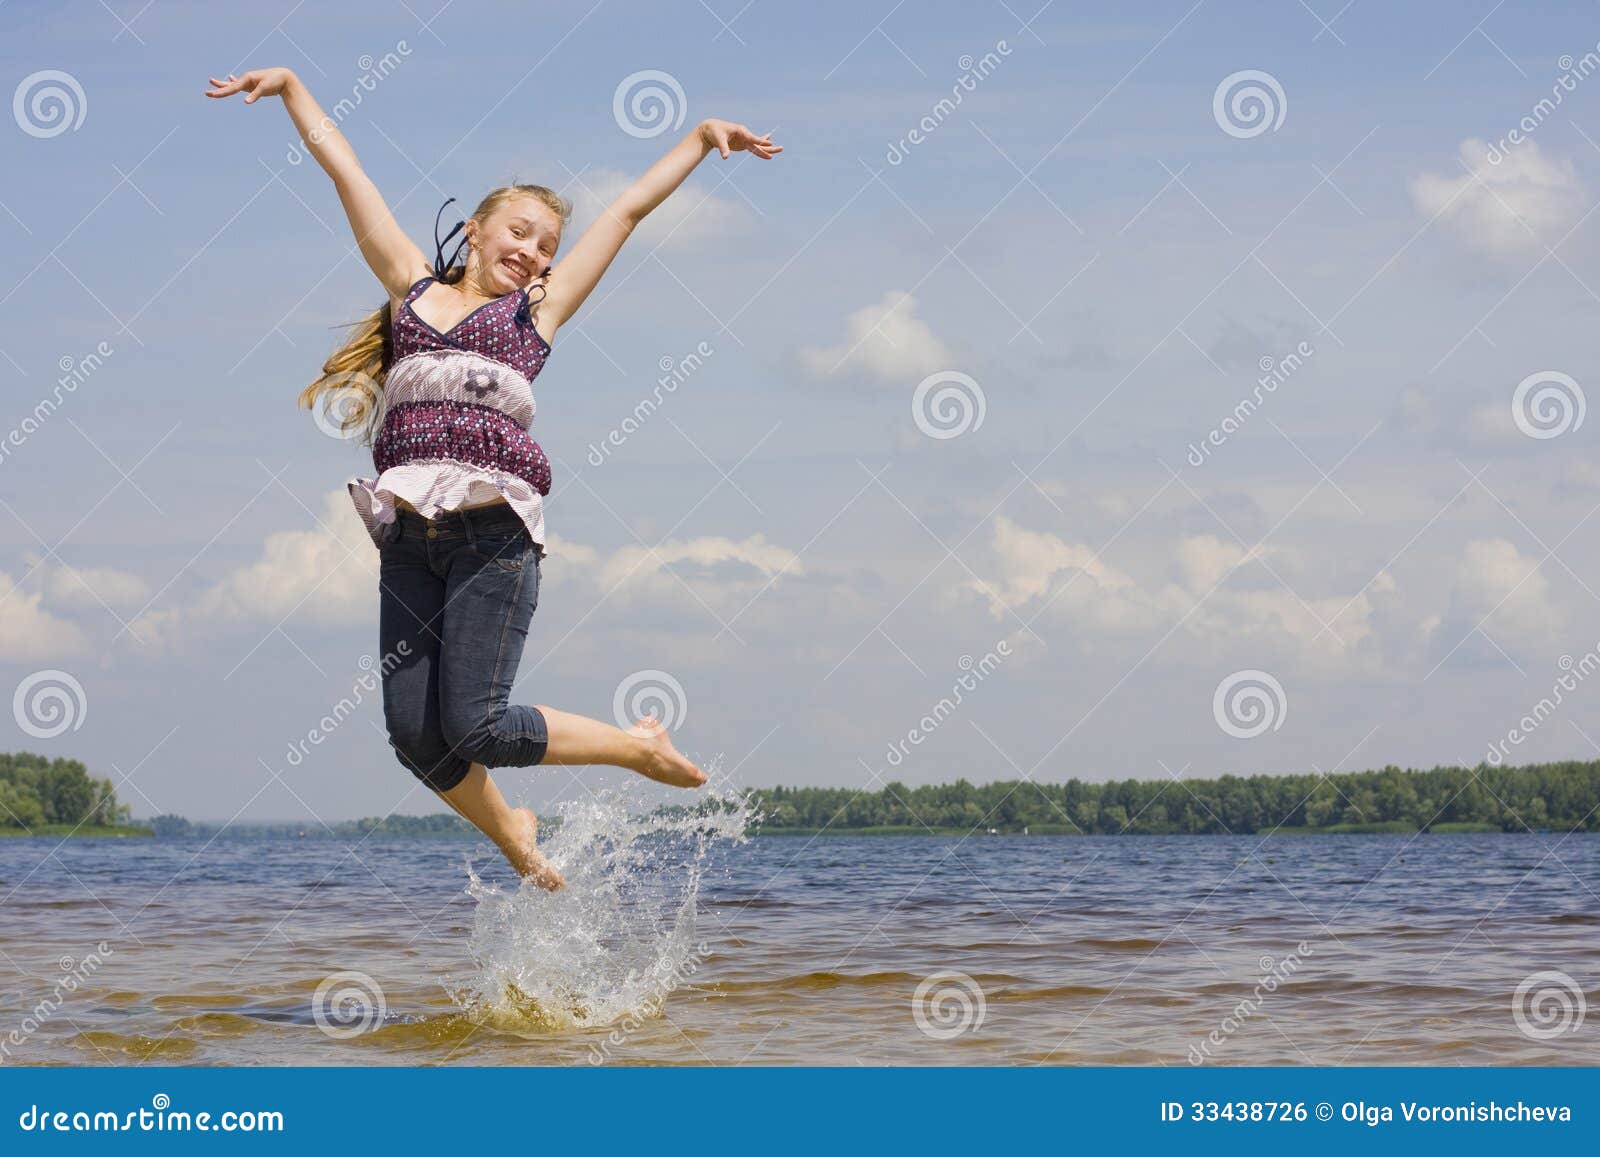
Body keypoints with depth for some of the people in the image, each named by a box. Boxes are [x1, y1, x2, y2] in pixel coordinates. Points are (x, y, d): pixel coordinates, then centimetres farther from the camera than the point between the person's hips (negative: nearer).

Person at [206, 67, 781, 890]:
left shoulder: (538, 311, 16)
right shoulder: (413, 287, 21)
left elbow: (630, 207, 22)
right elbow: (345, 170, 25)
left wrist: (702, 138, 26)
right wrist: (289, 86, 30)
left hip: (493, 528, -3)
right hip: (408, 532, 3)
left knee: (474, 728, -12)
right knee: (414, 736, -3)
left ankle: (640, 745, 13)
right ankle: (512, 836, 25)